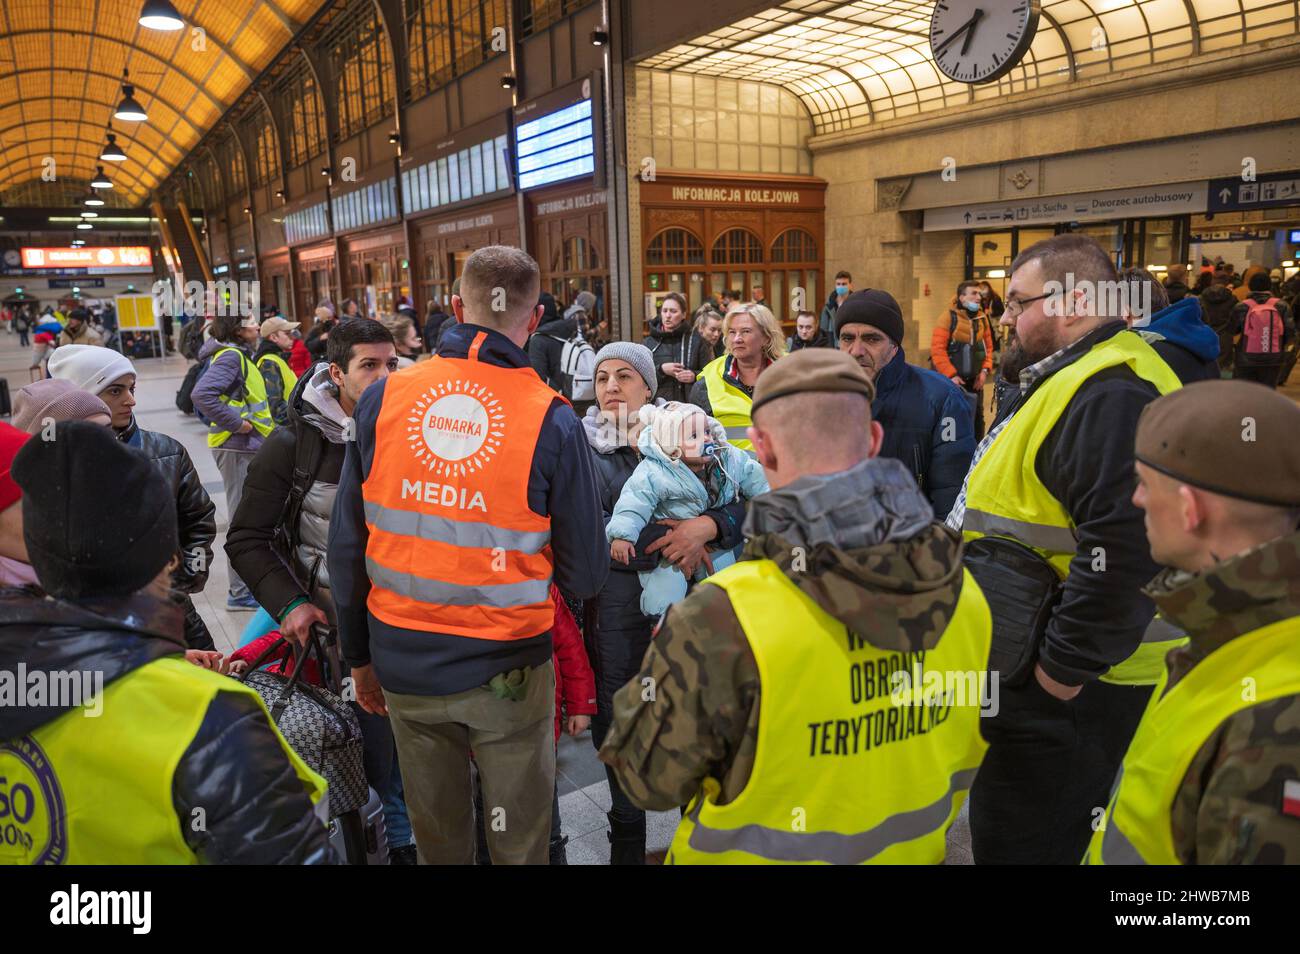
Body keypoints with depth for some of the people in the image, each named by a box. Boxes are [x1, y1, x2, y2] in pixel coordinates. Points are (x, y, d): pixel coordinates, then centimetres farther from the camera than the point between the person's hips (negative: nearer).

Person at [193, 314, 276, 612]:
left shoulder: (238, 354, 14)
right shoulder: (230, 356, -16)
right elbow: (202, 394, -29)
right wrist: (237, 423, -22)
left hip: (248, 446, 10)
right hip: (237, 447, -10)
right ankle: (240, 593, 5)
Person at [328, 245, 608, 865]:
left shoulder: (382, 399, -7)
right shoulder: (552, 421, -16)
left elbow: (345, 548, -1)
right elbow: (586, 576, -11)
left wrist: (359, 655, 12)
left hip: (403, 666, 3)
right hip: (507, 671, -3)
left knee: (437, 833, 23)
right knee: (518, 839, 18)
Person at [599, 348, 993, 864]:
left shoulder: (723, 618, -32)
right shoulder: (965, 594, -15)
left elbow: (649, 779, -16)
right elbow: (968, 756, 1)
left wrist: (668, 659, -1)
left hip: (768, 853, -5)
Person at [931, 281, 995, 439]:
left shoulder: (983, 318, 5)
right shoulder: (948, 318, -13)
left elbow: (988, 347, 10)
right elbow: (937, 349, -17)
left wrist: (985, 370, -4)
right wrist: (951, 375, -20)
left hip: (974, 381, 6)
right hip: (950, 381, -5)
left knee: (977, 419, 13)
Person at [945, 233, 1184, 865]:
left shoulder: (1109, 396, -23)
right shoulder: (1072, 380, 13)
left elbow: (1123, 547, -32)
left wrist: (1064, 667, -24)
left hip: (1068, 687, -10)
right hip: (1031, 661, 10)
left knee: (1014, 841, 4)